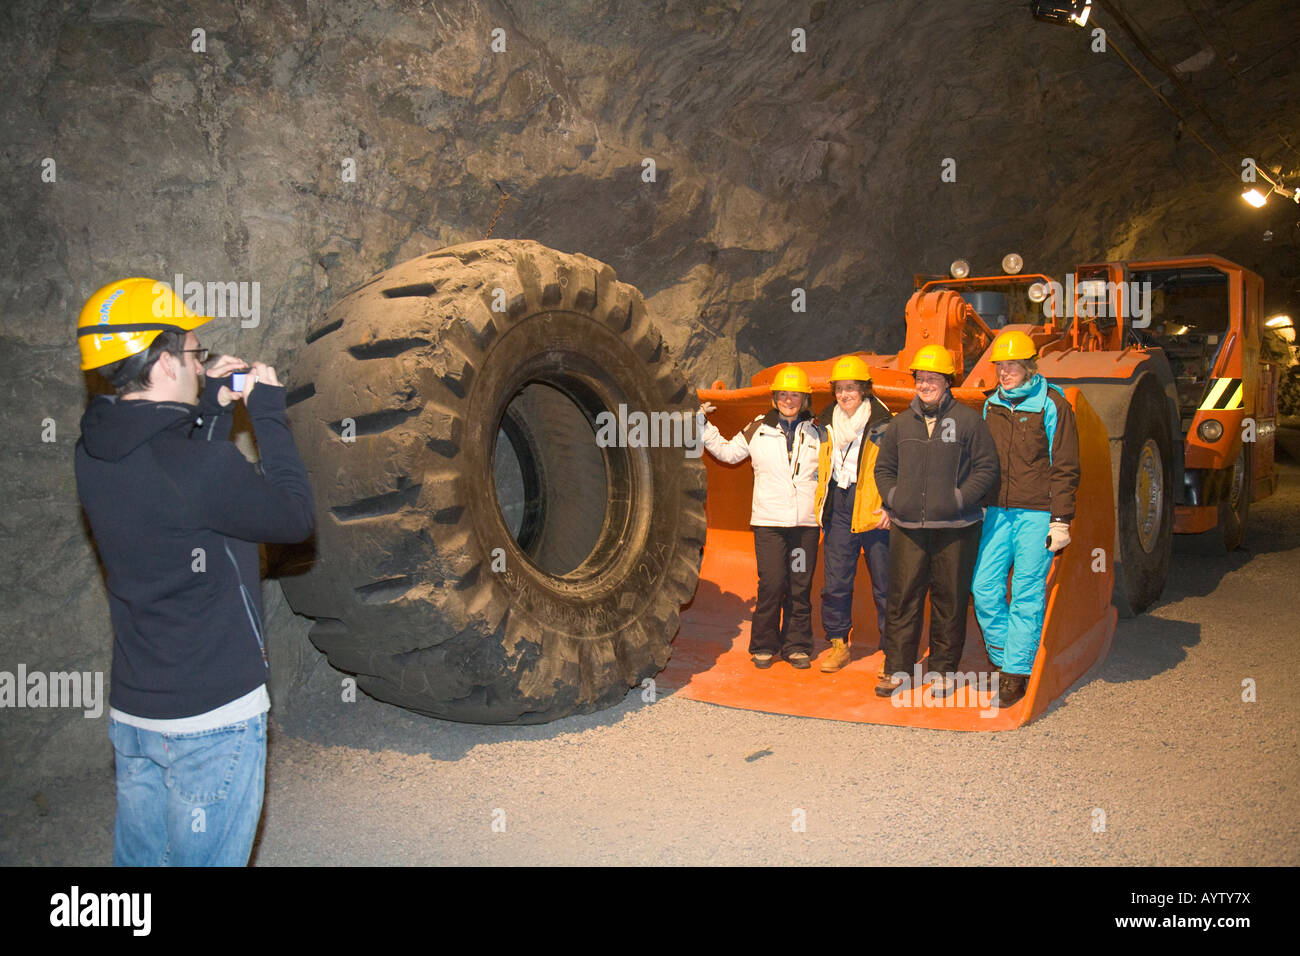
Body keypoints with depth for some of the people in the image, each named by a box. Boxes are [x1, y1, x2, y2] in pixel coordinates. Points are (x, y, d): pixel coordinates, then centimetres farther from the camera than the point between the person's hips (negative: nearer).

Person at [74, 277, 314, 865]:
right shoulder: (198, 464, -24)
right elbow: (294, 518, -11)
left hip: (131, 712, 7)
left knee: (139, 857, 21)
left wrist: (212, 408, 10)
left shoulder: (93, 454, 0)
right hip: (212, 718, -7)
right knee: (205, 858, 9)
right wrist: (267, 412, -5)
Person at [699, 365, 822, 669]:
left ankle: (797, 646, 18)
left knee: (800, 586, 5)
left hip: (806, 522, 2)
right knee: (771, 583, -7)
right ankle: (764, 646, 8)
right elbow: (728, 452, 18)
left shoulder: (815, 432, 11)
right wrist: (704, 426, 12)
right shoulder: (758, 429, 6)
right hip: (768, 521, -2)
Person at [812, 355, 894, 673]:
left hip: (875, 510, -4)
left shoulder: (883, 423, -5)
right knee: (835, 581, 6)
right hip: (839, 508, 5)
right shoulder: (826, 422, 11)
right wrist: (820, 504, 17)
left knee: (884, 581, 2)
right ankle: (838, 642, 19)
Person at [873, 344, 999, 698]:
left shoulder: (968, 420, 1)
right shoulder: (901, 423, 12)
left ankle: (943, 670, 17)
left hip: (954, 529, -3)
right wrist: (894, 498, 4)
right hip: (907, 527, 3)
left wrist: (959, 498, -10)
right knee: (903, 598, 4)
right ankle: (897, 668, 13)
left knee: (949, 600, 4)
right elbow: (883, 467, 20)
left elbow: (987, 468, 0)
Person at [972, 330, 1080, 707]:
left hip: (1036, 514, -5)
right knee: (984, 587, 0)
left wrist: (1060, 520, -9)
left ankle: (1016, 674, 9)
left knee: (1027, 595, 0)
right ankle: (1002, 659, 18)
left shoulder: (1052, 405, -3)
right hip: (998, 511, 5)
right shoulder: (992, 405, 12)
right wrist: (980, 506, 15)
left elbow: (1065, 467, -4)